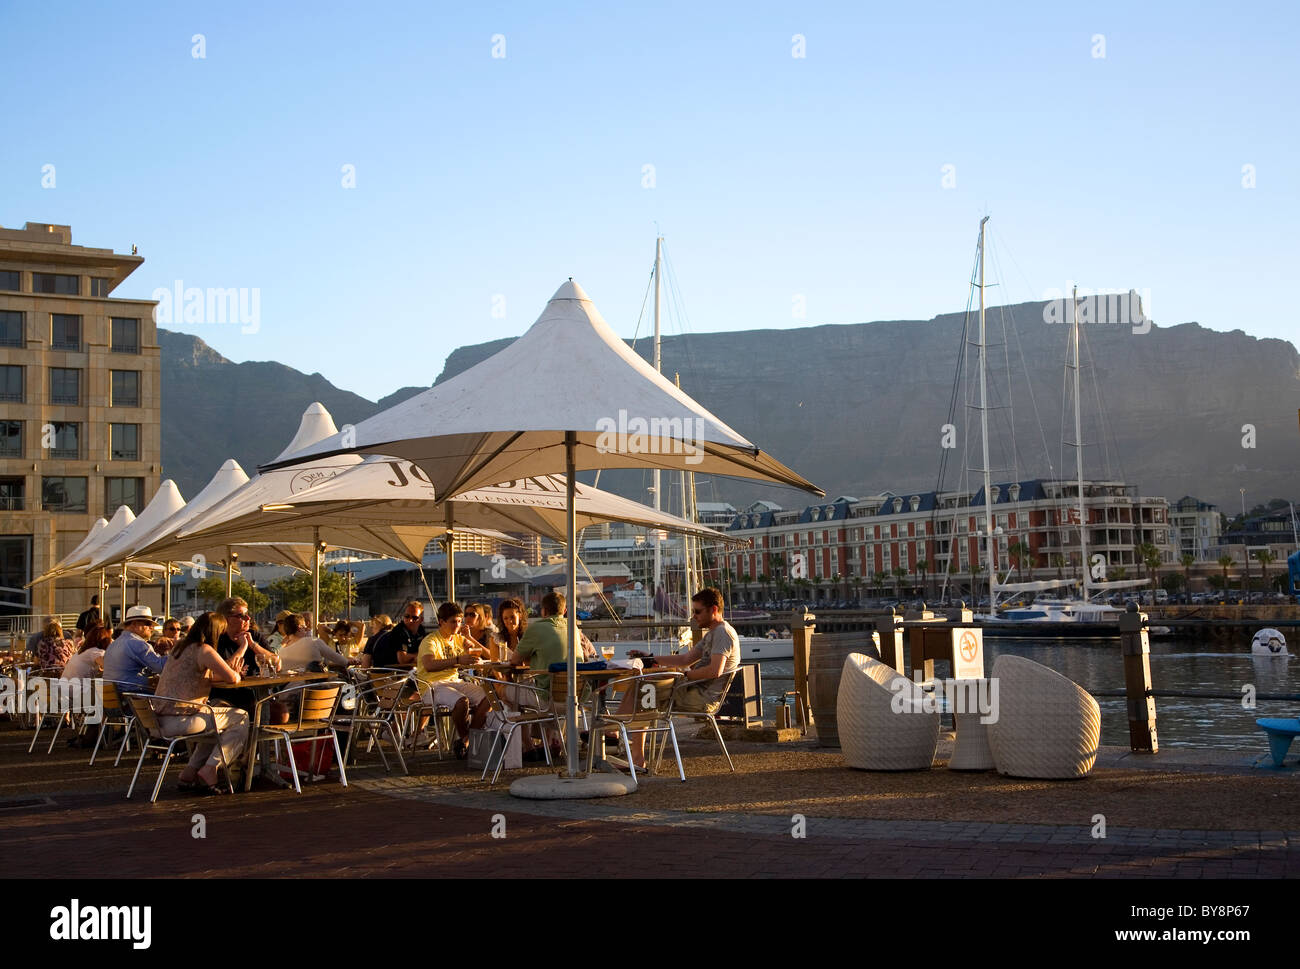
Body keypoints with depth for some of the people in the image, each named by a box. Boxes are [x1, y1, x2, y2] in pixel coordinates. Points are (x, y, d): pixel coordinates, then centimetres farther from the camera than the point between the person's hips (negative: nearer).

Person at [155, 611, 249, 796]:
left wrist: (242, 648, 25)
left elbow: (211, 676, 24)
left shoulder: (182, 648, 19)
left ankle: (189, 773, 24)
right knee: (241, 718, 1)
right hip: (181, 719, -10)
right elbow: (232, 678, -13)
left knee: (217, 723, 32)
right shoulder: (204, 650, -11)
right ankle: (209, 771, -2)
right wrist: (237, 675, 12)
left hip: (163, 718, 10)